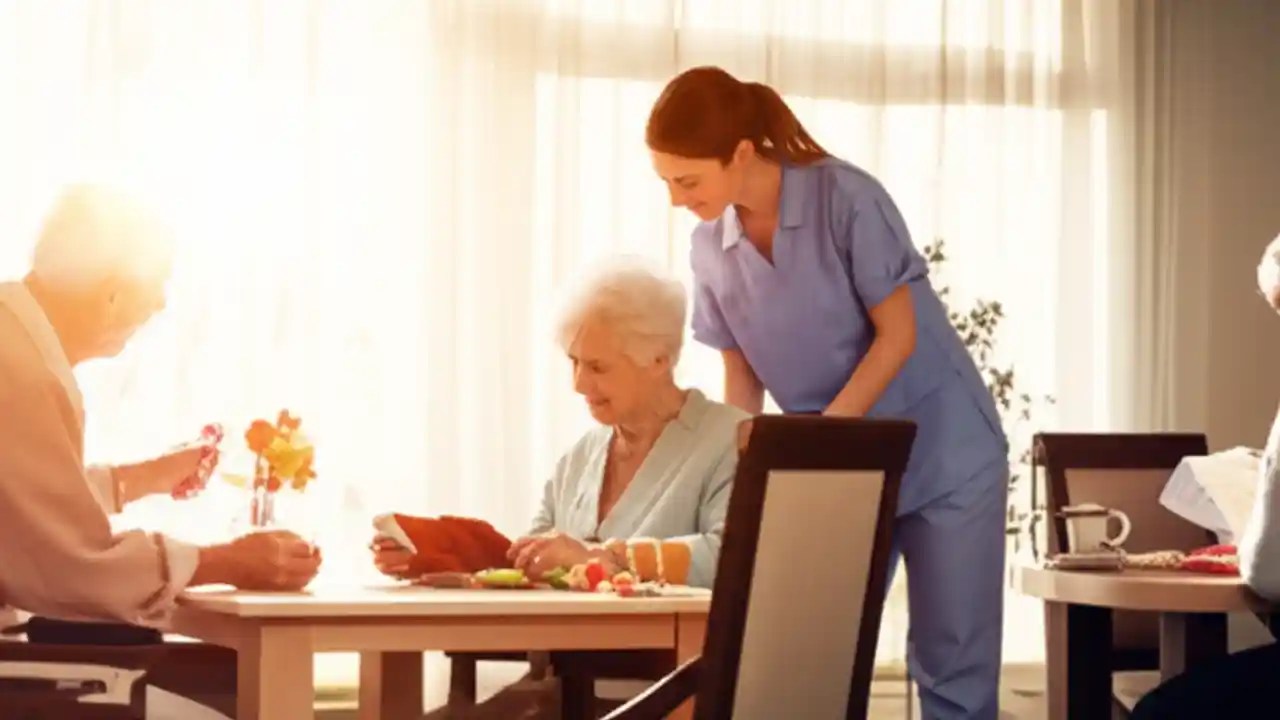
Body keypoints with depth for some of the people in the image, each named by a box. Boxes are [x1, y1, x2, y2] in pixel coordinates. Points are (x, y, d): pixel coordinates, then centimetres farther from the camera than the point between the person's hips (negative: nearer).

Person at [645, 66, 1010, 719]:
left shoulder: (846, 198, -19)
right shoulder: (711, 247, -3)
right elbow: (742, 374, 5)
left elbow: (897, 337, -17)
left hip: (941, 455, -5)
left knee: (952, 661, -3)